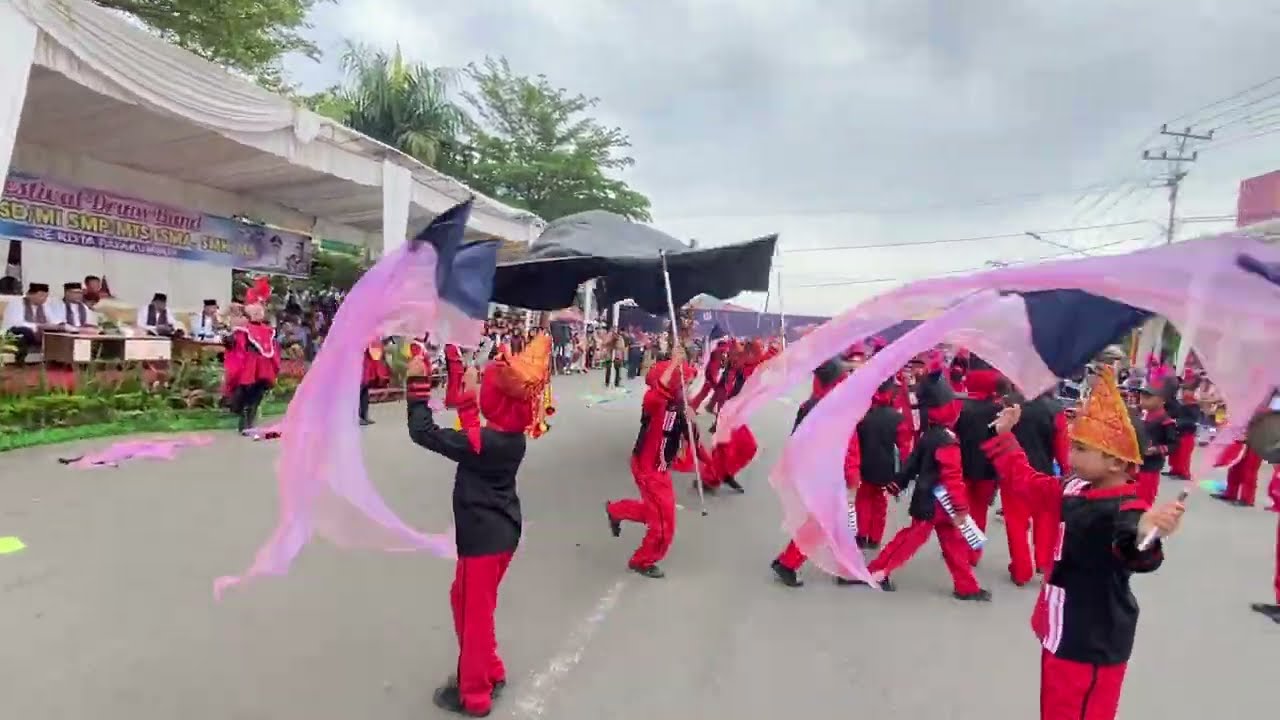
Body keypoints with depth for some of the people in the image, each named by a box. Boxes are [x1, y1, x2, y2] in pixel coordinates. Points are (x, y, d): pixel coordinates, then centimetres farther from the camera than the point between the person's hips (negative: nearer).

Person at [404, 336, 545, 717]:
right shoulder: (510, 434, -3)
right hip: (499, 532, 8)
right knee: (465, 600, 24)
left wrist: (417, 384, -15)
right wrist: (468, 389, 9)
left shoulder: (485, 443, -27)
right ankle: (489, 672, 40)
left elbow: (423, 432, -23)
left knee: (474, 611, 10)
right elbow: (471, 424, 16)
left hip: (484, 538, -8)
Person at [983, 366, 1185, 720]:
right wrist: (1003, 436, 18)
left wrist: (1144, 537, -69)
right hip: (1061, 632, 9)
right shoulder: (1073, 491, 0)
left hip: (1093, 644, -8)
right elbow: (1025, 480, 16)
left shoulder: (1127, 511, -25)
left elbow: (1132, 553, -47)